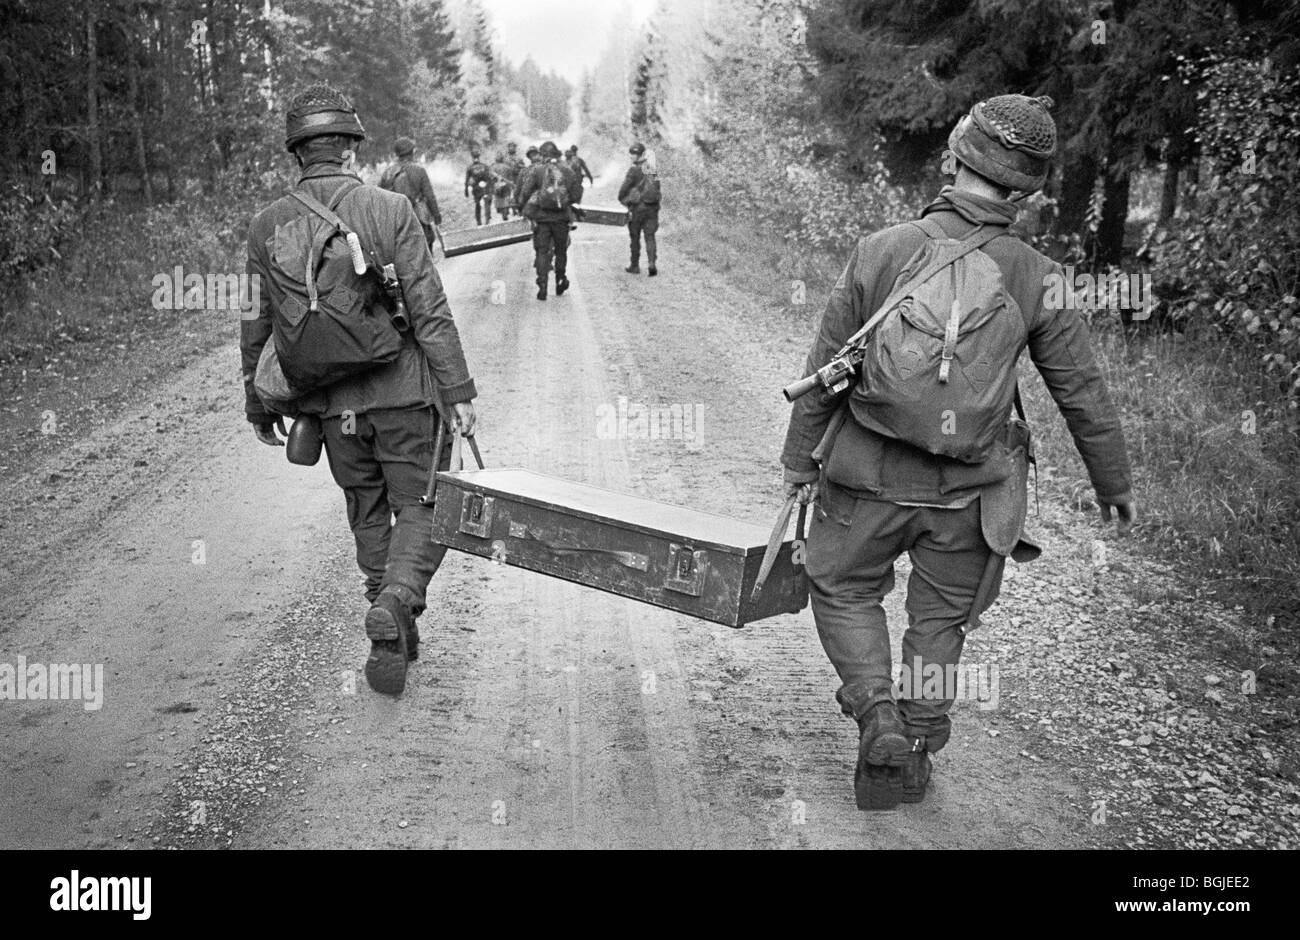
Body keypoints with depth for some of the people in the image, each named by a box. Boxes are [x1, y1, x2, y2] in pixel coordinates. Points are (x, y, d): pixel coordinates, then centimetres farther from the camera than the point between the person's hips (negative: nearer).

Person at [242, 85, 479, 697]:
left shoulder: (267, 227, 2)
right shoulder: (390, 210, -9)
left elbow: (255, 328, 8)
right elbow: (429, 311, -11)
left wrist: (257, 407, 19)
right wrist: (459, 390, -6)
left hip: (331, 403, 4)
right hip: (403, 392, -3)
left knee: (367, 513, 18)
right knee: (421, 508, 6)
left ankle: (393, 633, 24)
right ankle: (396, 603, -19)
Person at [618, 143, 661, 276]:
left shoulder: (635, 169, -12)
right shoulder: (654, 170, 5)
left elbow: (625, 187, -9)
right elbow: (657, 188, 11)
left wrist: (621, 198, 9)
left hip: (637, 206, -4)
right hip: (652, 206, 4)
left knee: (635, 237, 9)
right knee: (650, 236, 4)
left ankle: (635, 265, 16)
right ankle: (652, 263, -13)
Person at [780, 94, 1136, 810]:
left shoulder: (882, 250, -13)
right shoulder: (1036, 279, -10)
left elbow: (825, 366, -6)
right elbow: (1082, 395, -1)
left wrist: (799, 458, 7)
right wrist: (1115, 485, 13)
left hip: (869, 477, -1)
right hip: (968, 494, 1)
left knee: (845, 591, 21)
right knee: (938, 620, 19)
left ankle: (877, 719, 5)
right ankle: (913, 758, 28)